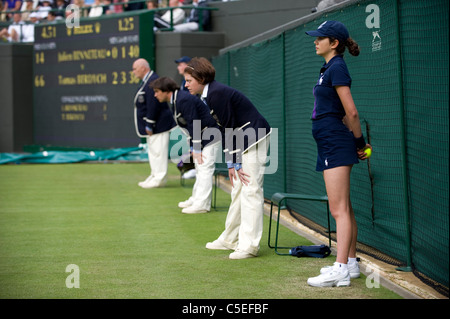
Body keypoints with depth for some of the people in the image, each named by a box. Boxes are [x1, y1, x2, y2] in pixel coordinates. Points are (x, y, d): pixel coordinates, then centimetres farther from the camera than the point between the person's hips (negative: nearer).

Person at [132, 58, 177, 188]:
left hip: (159, 124, -11)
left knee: (158, 151, -7)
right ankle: (155, 176, 24)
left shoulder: (153, 81, -18)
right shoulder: (146, 81, 16)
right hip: (152, 125, 11)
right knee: (153, 151, 16)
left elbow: (153, 105, -22)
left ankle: (159, 179, -3)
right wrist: (148, 125, 19)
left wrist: (149, 125, -20)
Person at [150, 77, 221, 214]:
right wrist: (192, 147, 9)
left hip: (211, 134, -11)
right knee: (199, 168, 16)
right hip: (201, 135, 11)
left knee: (205, 168, -12)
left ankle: (202, 204, -13)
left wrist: (197, 149, -21)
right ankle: (196, 199, 25)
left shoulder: (184, 100, -22)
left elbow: (194, 124, -23)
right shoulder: (174, 102, 10)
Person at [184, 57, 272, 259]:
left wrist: (235, 163, -16)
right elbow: (225, 129, 12)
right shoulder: (208, 96, 11)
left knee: (250, 189, -12)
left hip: (255, 139, -10)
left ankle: (249, 245, -12)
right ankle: (230, 239, 23)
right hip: (243, 141, 10)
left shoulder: (217, 93, -19)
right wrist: (230, 163, 6)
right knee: (238, 190, 15)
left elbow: (230, 127, -19)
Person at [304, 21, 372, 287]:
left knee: (339, 209, -13)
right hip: (331, 145, 11)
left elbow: (351, 112, -16)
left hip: (336, 143, -11)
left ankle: (340, 270, -16)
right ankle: (351, 263, 21)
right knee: (345, 209, 14)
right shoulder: (330, 69, 17)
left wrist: (359, 142, -7)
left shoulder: (337, 68, -13)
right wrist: (357, 142, 17)